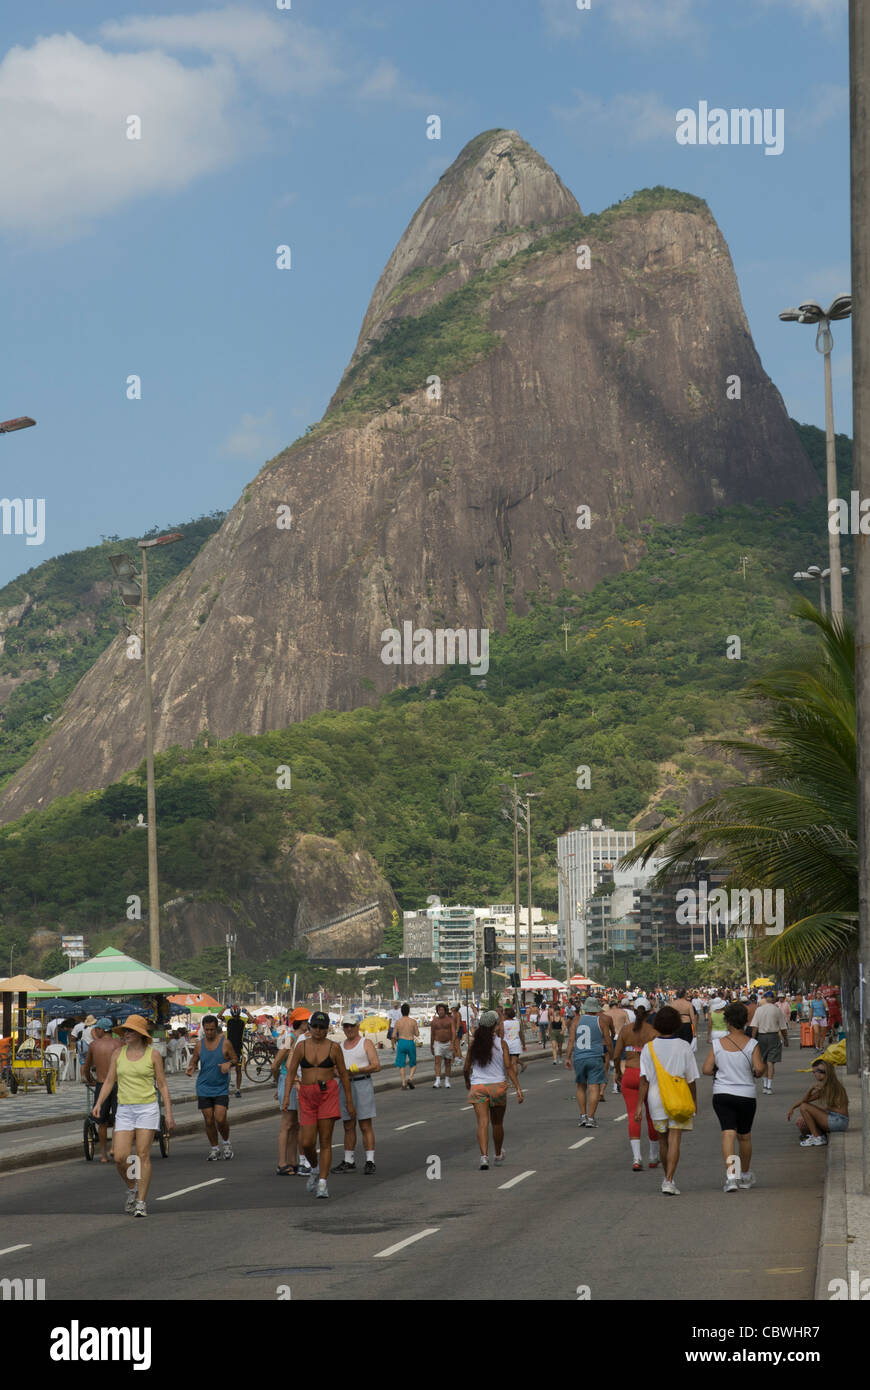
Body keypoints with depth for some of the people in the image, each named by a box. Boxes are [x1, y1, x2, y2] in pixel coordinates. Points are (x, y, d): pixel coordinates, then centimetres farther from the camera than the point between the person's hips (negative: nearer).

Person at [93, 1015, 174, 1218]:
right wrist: (98, 1104, -7)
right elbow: (109, 1082, 9)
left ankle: (141, 1202, 0)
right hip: (124, 1110, 3)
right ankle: (132, 1190, 20)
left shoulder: (153, 1054, 0)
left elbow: (162, 1085, 2)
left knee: (143, 1156, -7)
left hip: (147, 1108, -3)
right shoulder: (118, 1054, 8)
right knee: (120, 1157, -7)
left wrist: (169, 1113, -4)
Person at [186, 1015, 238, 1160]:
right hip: (203, 1088, 2)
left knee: (220, 1119, -11)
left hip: (221, 1088, -2)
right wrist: (191, 1067, -11)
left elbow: (235, 1058, 5)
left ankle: (226, 1143, 16)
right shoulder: (199, 1044, 2)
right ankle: (214, 1148, 19)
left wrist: (229, 1063, -18)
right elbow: (194, 1060, 12)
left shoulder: (225, 1043, -4)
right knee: (209, 1120, 2)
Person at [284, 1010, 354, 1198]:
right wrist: (286, 1096, -9)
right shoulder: (301, 1047, 5)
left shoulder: (333, 1047, 2)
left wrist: (349, 1102, 7)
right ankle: (315, 1170, 27)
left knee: (325, 1142, -5)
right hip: (307, 1096, 2)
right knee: (307, 1143, -2)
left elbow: (344, 1075, 7)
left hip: (328, 1094, -2)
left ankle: (322, 1183, -2)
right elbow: (291, 1072, 3)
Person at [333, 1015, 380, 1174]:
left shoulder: (366, 1043, -1)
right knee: (348, 1127, 9)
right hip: (345, 1086, 5)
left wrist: (357, 1070, -20)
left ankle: (370, 1162, -6)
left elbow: (376, 1066, -10)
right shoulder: (340, 1046, 15)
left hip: (362, 1085, -5)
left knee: (366, 1126, -6)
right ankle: (348, 1162, 15)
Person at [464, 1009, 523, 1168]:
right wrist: (518, 1088, -9)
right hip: (498, 1086, 0)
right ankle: (498, 1156, 34)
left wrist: (467, 1083, 23)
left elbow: (466, 1069, 3)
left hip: (478, 1087, 0)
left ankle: (484, 1156, -25)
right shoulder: (501, 1043, -4)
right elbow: (509, 1067, -10)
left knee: (482, 1123, -7)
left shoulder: (473, 1044, 0)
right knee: (497, 1123, 17)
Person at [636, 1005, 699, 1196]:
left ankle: (667, 1178, 31)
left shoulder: (649, 1047, -5)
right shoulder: (683, 1047, -7)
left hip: (656, 1100, 2)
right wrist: (694, 1101, 11)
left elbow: (644, 1079, -8)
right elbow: (691, 1078, -2)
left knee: (663, 1139, 17)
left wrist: (639, 1105, -5)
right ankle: (669, 1181, -15)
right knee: (674, 1141, -4)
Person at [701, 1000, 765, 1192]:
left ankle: (731, 1173, -27)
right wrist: (754, 1074, 6)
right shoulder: (752, 1044, -6)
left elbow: (706, 1069, -6)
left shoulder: (717, 1044, -3)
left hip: (722, 1095, 0)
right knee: (744, 1136, 16)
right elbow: (759, 1069, -16)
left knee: (728, 1133, -6)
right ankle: (745, 1176, 31)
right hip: (746, 1096, 0)